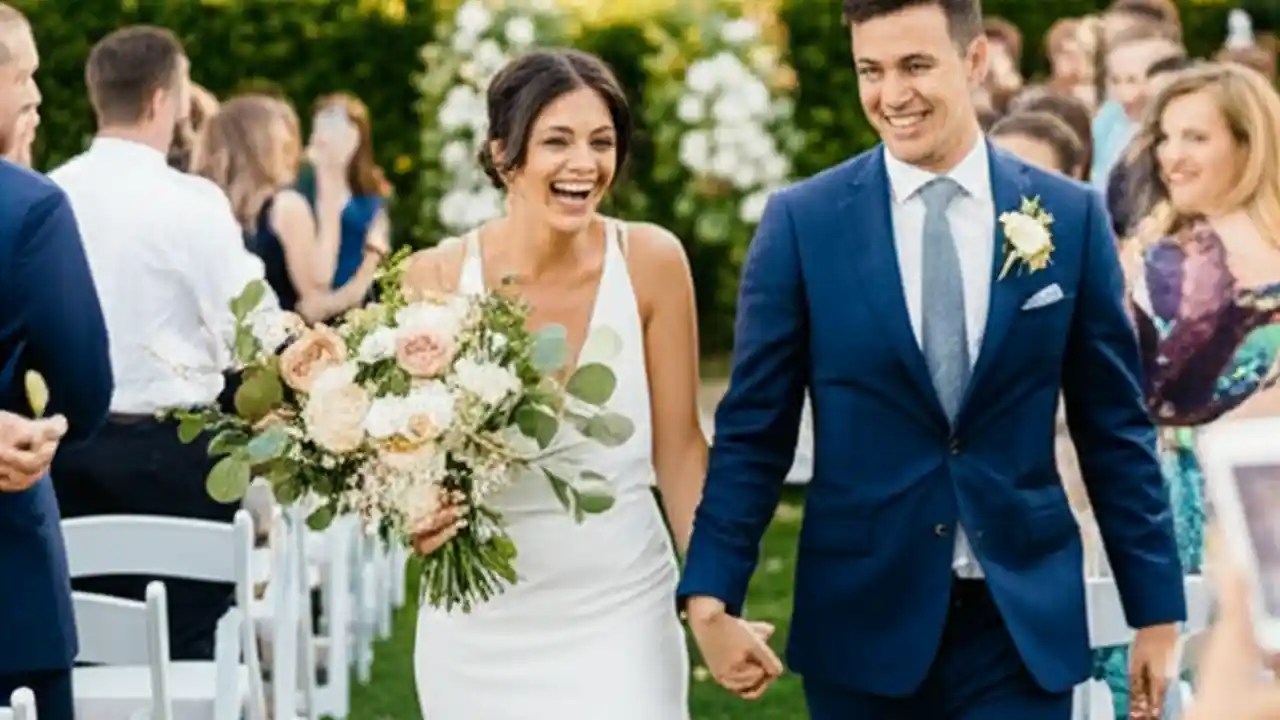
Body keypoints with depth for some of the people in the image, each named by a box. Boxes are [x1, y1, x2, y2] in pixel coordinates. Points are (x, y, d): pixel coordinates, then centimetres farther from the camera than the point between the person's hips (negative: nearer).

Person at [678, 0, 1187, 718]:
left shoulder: (1072, 216, 2)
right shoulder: (801, 221, -1)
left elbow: (1114, 429, 5)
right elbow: (754, 431, 0)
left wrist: (1158, 609, 5)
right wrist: (710, 596, -9)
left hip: (1024, 622, 0)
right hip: (863, 618, 0)